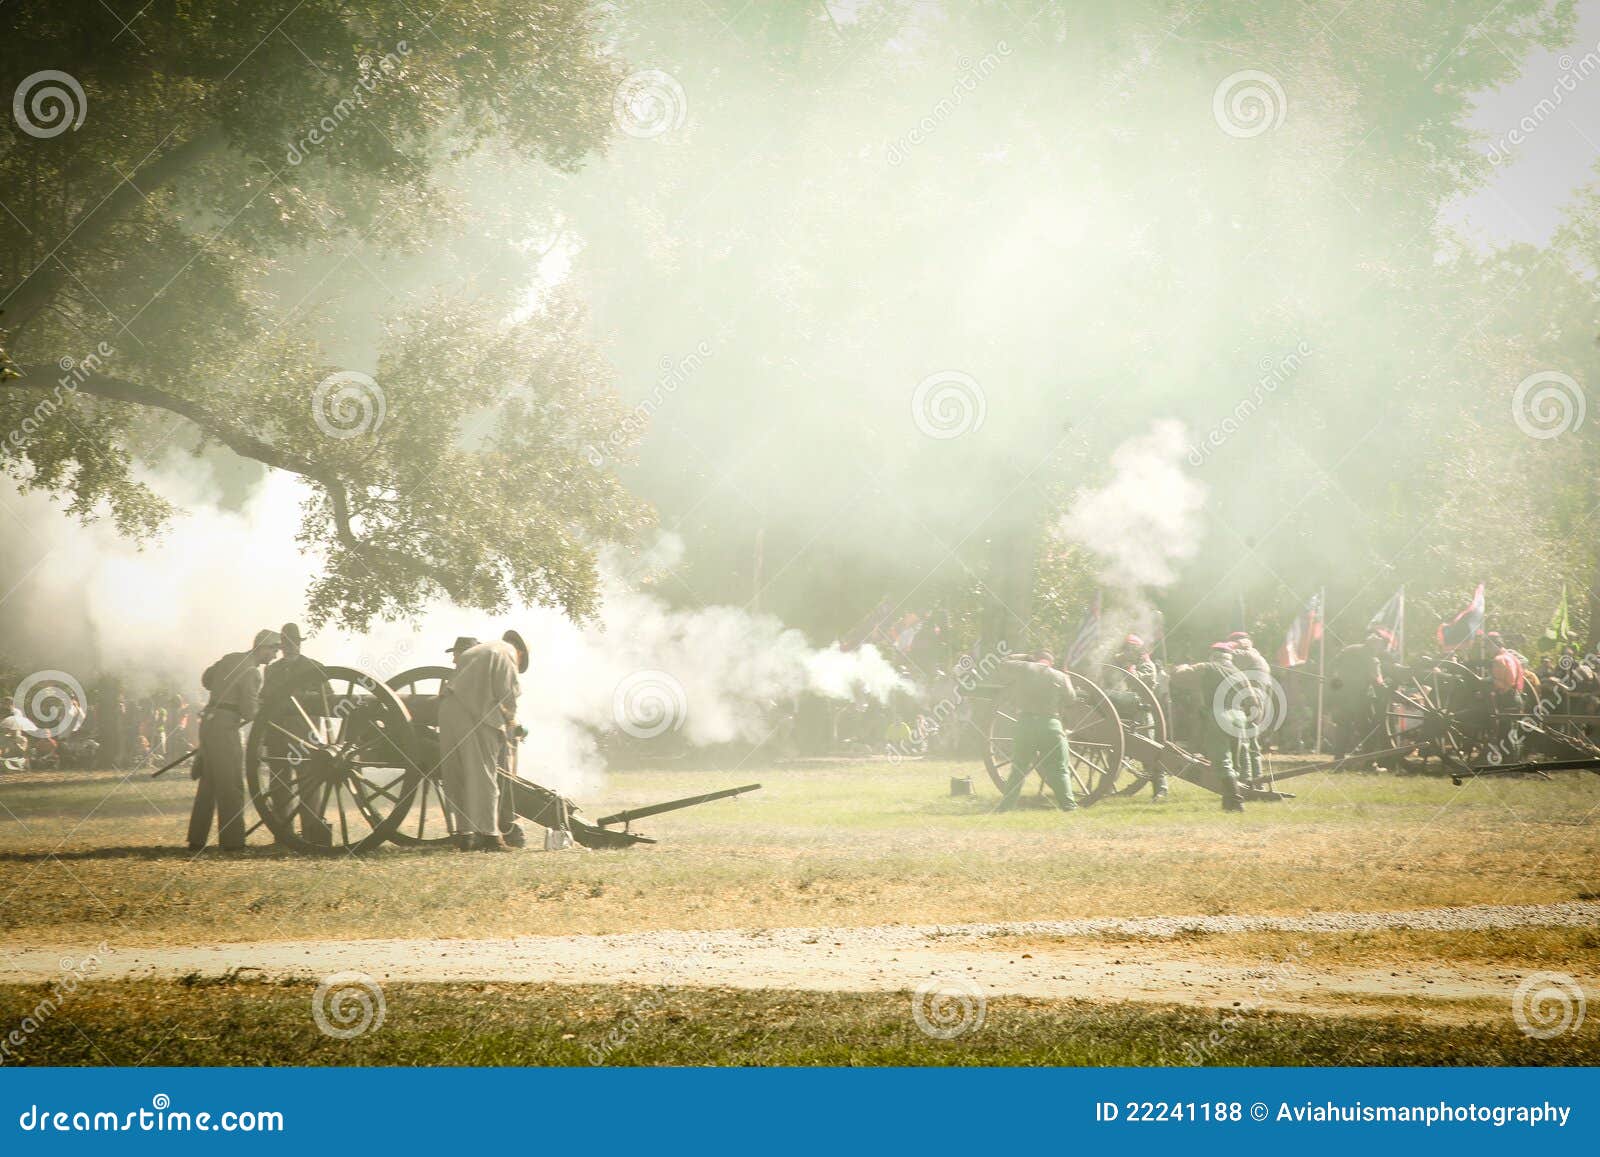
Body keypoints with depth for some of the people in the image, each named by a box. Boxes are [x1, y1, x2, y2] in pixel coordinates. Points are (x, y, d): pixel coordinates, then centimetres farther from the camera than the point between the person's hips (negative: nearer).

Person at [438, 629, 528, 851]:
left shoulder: (472, 652, 29)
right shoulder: (507, 653, 5)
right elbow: (507, 692, -5)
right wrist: (510, 720, 12)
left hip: (447, 708, 7)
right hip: (476, 716, -7)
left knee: (458, 775, 12)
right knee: (483, 775, -4)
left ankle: (464, 834, 13)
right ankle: (488, 834, -6)